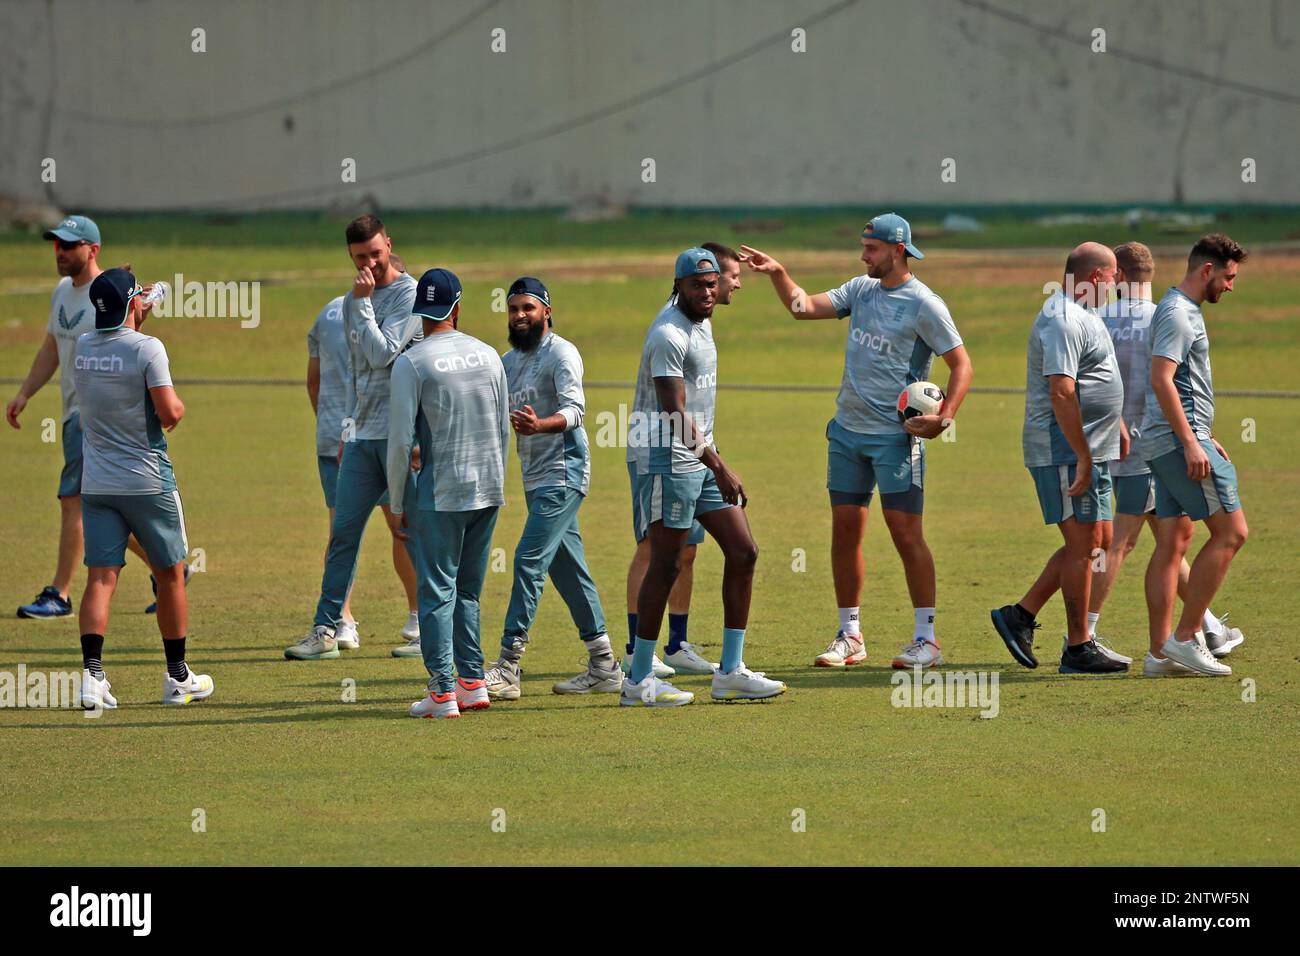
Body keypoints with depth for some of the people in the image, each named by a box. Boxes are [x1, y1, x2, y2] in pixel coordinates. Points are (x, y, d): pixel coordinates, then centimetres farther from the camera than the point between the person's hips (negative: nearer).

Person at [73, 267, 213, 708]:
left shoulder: (82, 348, 4)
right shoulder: (146, 348, -13)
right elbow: (169, 414, -19)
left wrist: (136, 312, 36)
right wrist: (179, 407, 3)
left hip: (96, 485, 4)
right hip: (148, 482, -4)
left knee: (100, 578, -1)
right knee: (170, 573, 12)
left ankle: (92, 671, -19)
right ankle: (178, 677, 18)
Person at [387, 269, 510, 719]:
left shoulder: (412, 363, -9)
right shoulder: (487, 356, 6)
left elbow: (401, 439, -11)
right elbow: (504, 430, 12)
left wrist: (396, 504, -3)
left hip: (440, 495, -5)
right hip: (487, 490, 5)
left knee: (437, 592, -2)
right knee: (468, 591, 15)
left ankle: (443, 692, -6)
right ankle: (473, 683, 15)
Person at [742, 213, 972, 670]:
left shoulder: (923, 305, -9)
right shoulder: (862, 289, 11)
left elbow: (961, 364, -8)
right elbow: (804, 307, 12)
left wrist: (944, 418, -20)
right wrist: (778, 274, -2)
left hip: (895, 436, -7)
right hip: (847, 429, 7)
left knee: (906, 533, -7)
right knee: (844, 530, 7)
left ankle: (926, 639, -3)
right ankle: (850, 636, 15)